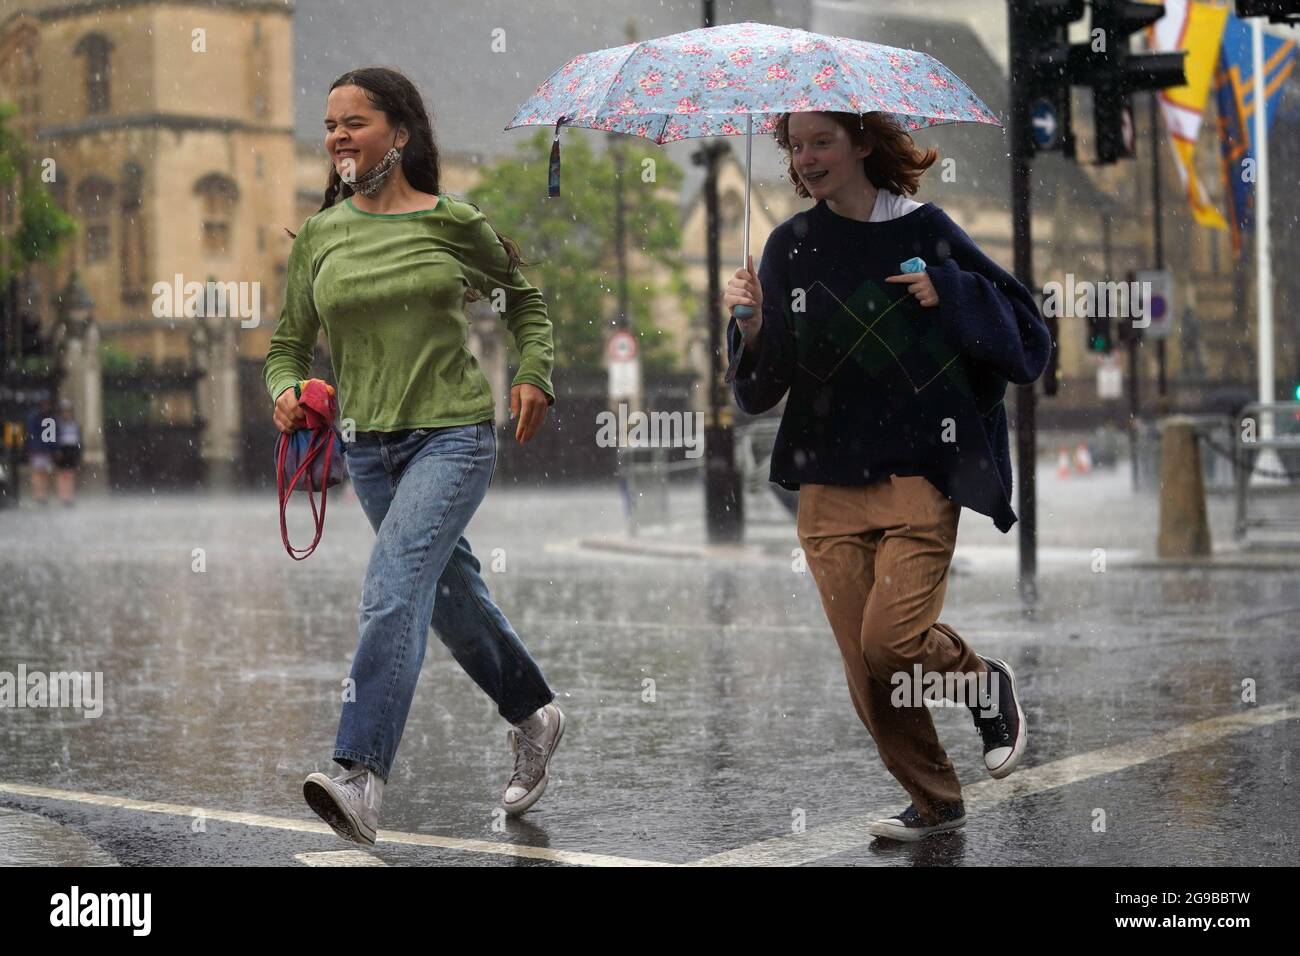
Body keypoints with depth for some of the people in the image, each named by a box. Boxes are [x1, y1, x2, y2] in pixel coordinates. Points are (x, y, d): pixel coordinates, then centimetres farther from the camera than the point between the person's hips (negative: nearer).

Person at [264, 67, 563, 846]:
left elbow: (524, 296, 14)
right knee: (449, 591, 16)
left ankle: (363, 777, -27)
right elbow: (289, 344, 11)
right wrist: (286, 390, -11)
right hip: (368, 443, 5)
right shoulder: (318, 237, 5)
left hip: (455, 433, -5)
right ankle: (534, 713, 38)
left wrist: (534, 374, 1)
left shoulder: (453, 222, -3)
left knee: (394, 587, -21)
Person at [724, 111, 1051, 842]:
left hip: (920, 471, -4)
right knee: (866, 669, 3)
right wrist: (752, 327, -15)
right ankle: (934, 802, 22)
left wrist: (949, 294, -15)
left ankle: (988, 685, 14)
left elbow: (1026, 331, 0)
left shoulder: (924, 229, -1)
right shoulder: (792, 246, 7)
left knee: (891, 638, -17)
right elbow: (762, 387, 5)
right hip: (830, 482, 4)